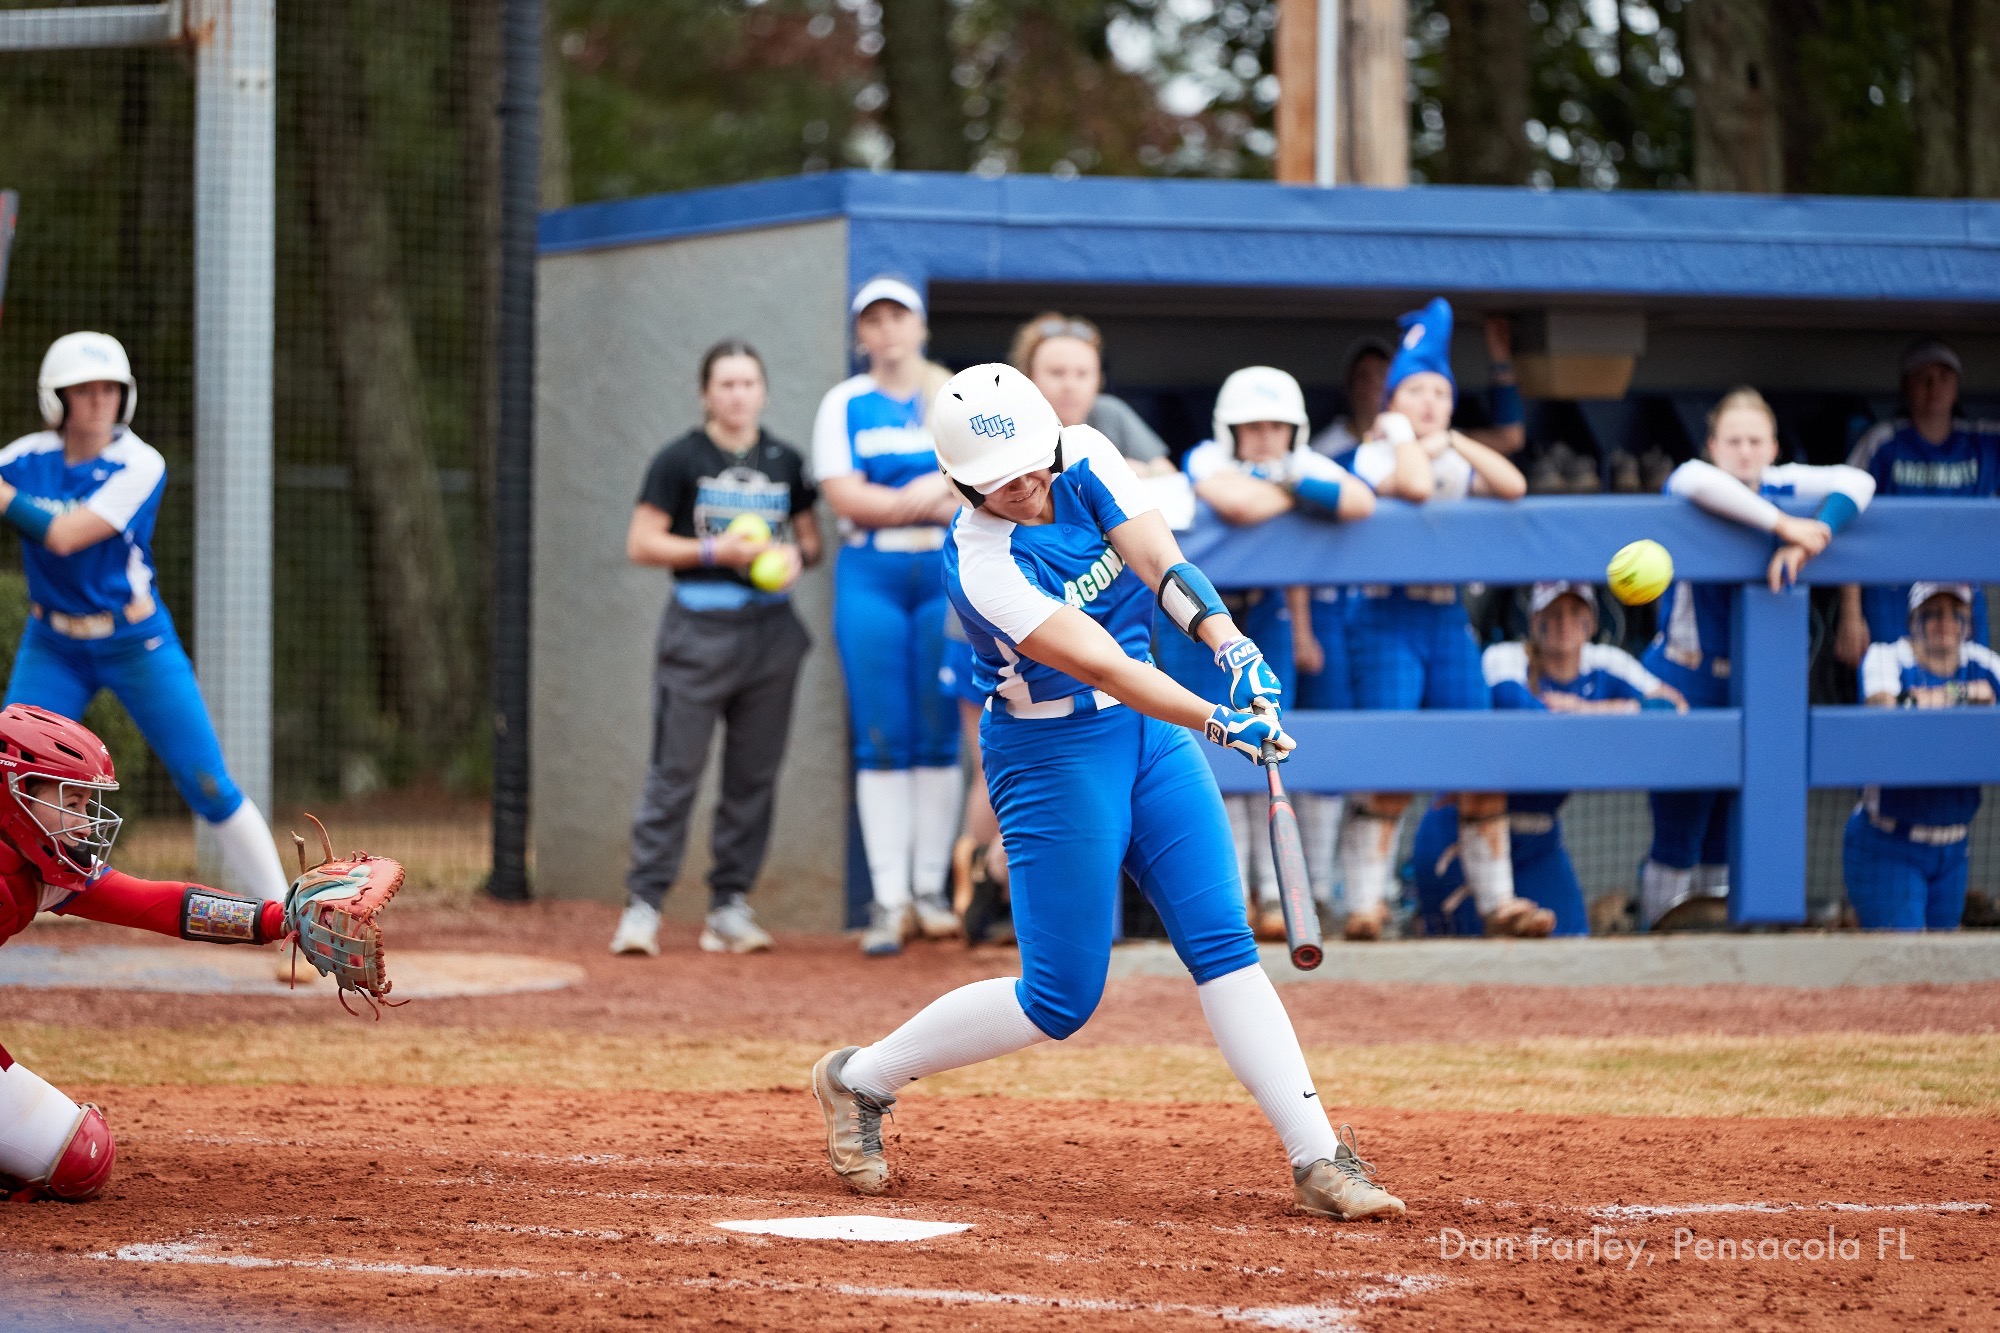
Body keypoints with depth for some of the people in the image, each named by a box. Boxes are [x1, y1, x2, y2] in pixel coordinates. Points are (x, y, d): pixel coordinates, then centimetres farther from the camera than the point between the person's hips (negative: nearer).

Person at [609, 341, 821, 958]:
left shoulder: (785, 462, 12)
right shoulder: (679, 460, -1)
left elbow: (810, 536, 20)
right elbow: (641, 542, -4)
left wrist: (796, 556, -3)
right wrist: (713, 550, -14)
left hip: (770, 629, 4)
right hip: (700, 629, -4)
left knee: (754, 774, 6)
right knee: (676, 769, -8)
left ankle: (730, 906, 12)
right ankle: (643, 904, -6)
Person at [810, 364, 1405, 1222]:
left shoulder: (1086, 460, -7)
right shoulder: (982, 563, -24)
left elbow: (1160, 560, -18)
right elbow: (1098, 663, -33)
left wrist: (1232, 645, -36)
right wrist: (1217, 722, -42)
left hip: (1149, 729, 6)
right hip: (1053, 755, -6)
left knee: (1223, 943, -3)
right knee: (1060, 999, -1)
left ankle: (1317, 1158, -6)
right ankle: (861, 1079, 17)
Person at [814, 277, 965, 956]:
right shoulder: (845, 404, 7)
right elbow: (844, 496, -5)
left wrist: (895, 500, -12)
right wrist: (933, 495, -10)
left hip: (948, 574, 1)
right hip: (870, 576, -1)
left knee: (939, 736, 0)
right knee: (881, 740, -5)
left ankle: (931, 888, 8)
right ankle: (888, 900, -4)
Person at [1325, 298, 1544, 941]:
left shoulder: (1460, 461, 13)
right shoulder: (1372, 454, -3)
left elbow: (1514, 485, -7)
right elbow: (1414, 484, -25)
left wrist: (1452, 440, -3)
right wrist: (1400, 430, -9)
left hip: (1449, 620, 5)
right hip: (1387, 617, -5)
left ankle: (1497, 901, 5)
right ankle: (1364, 904, -11)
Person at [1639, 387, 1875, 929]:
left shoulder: (1781, 486, 3)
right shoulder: (1685, 485, -11)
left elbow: (1856, 482, -10)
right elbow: (1695, 481, -37)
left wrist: (1814, 533, -28)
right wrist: (1782, 524, -36)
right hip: (1684, 685, -5)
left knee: (1725, 840, 11)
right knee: (1677, 838, -5)